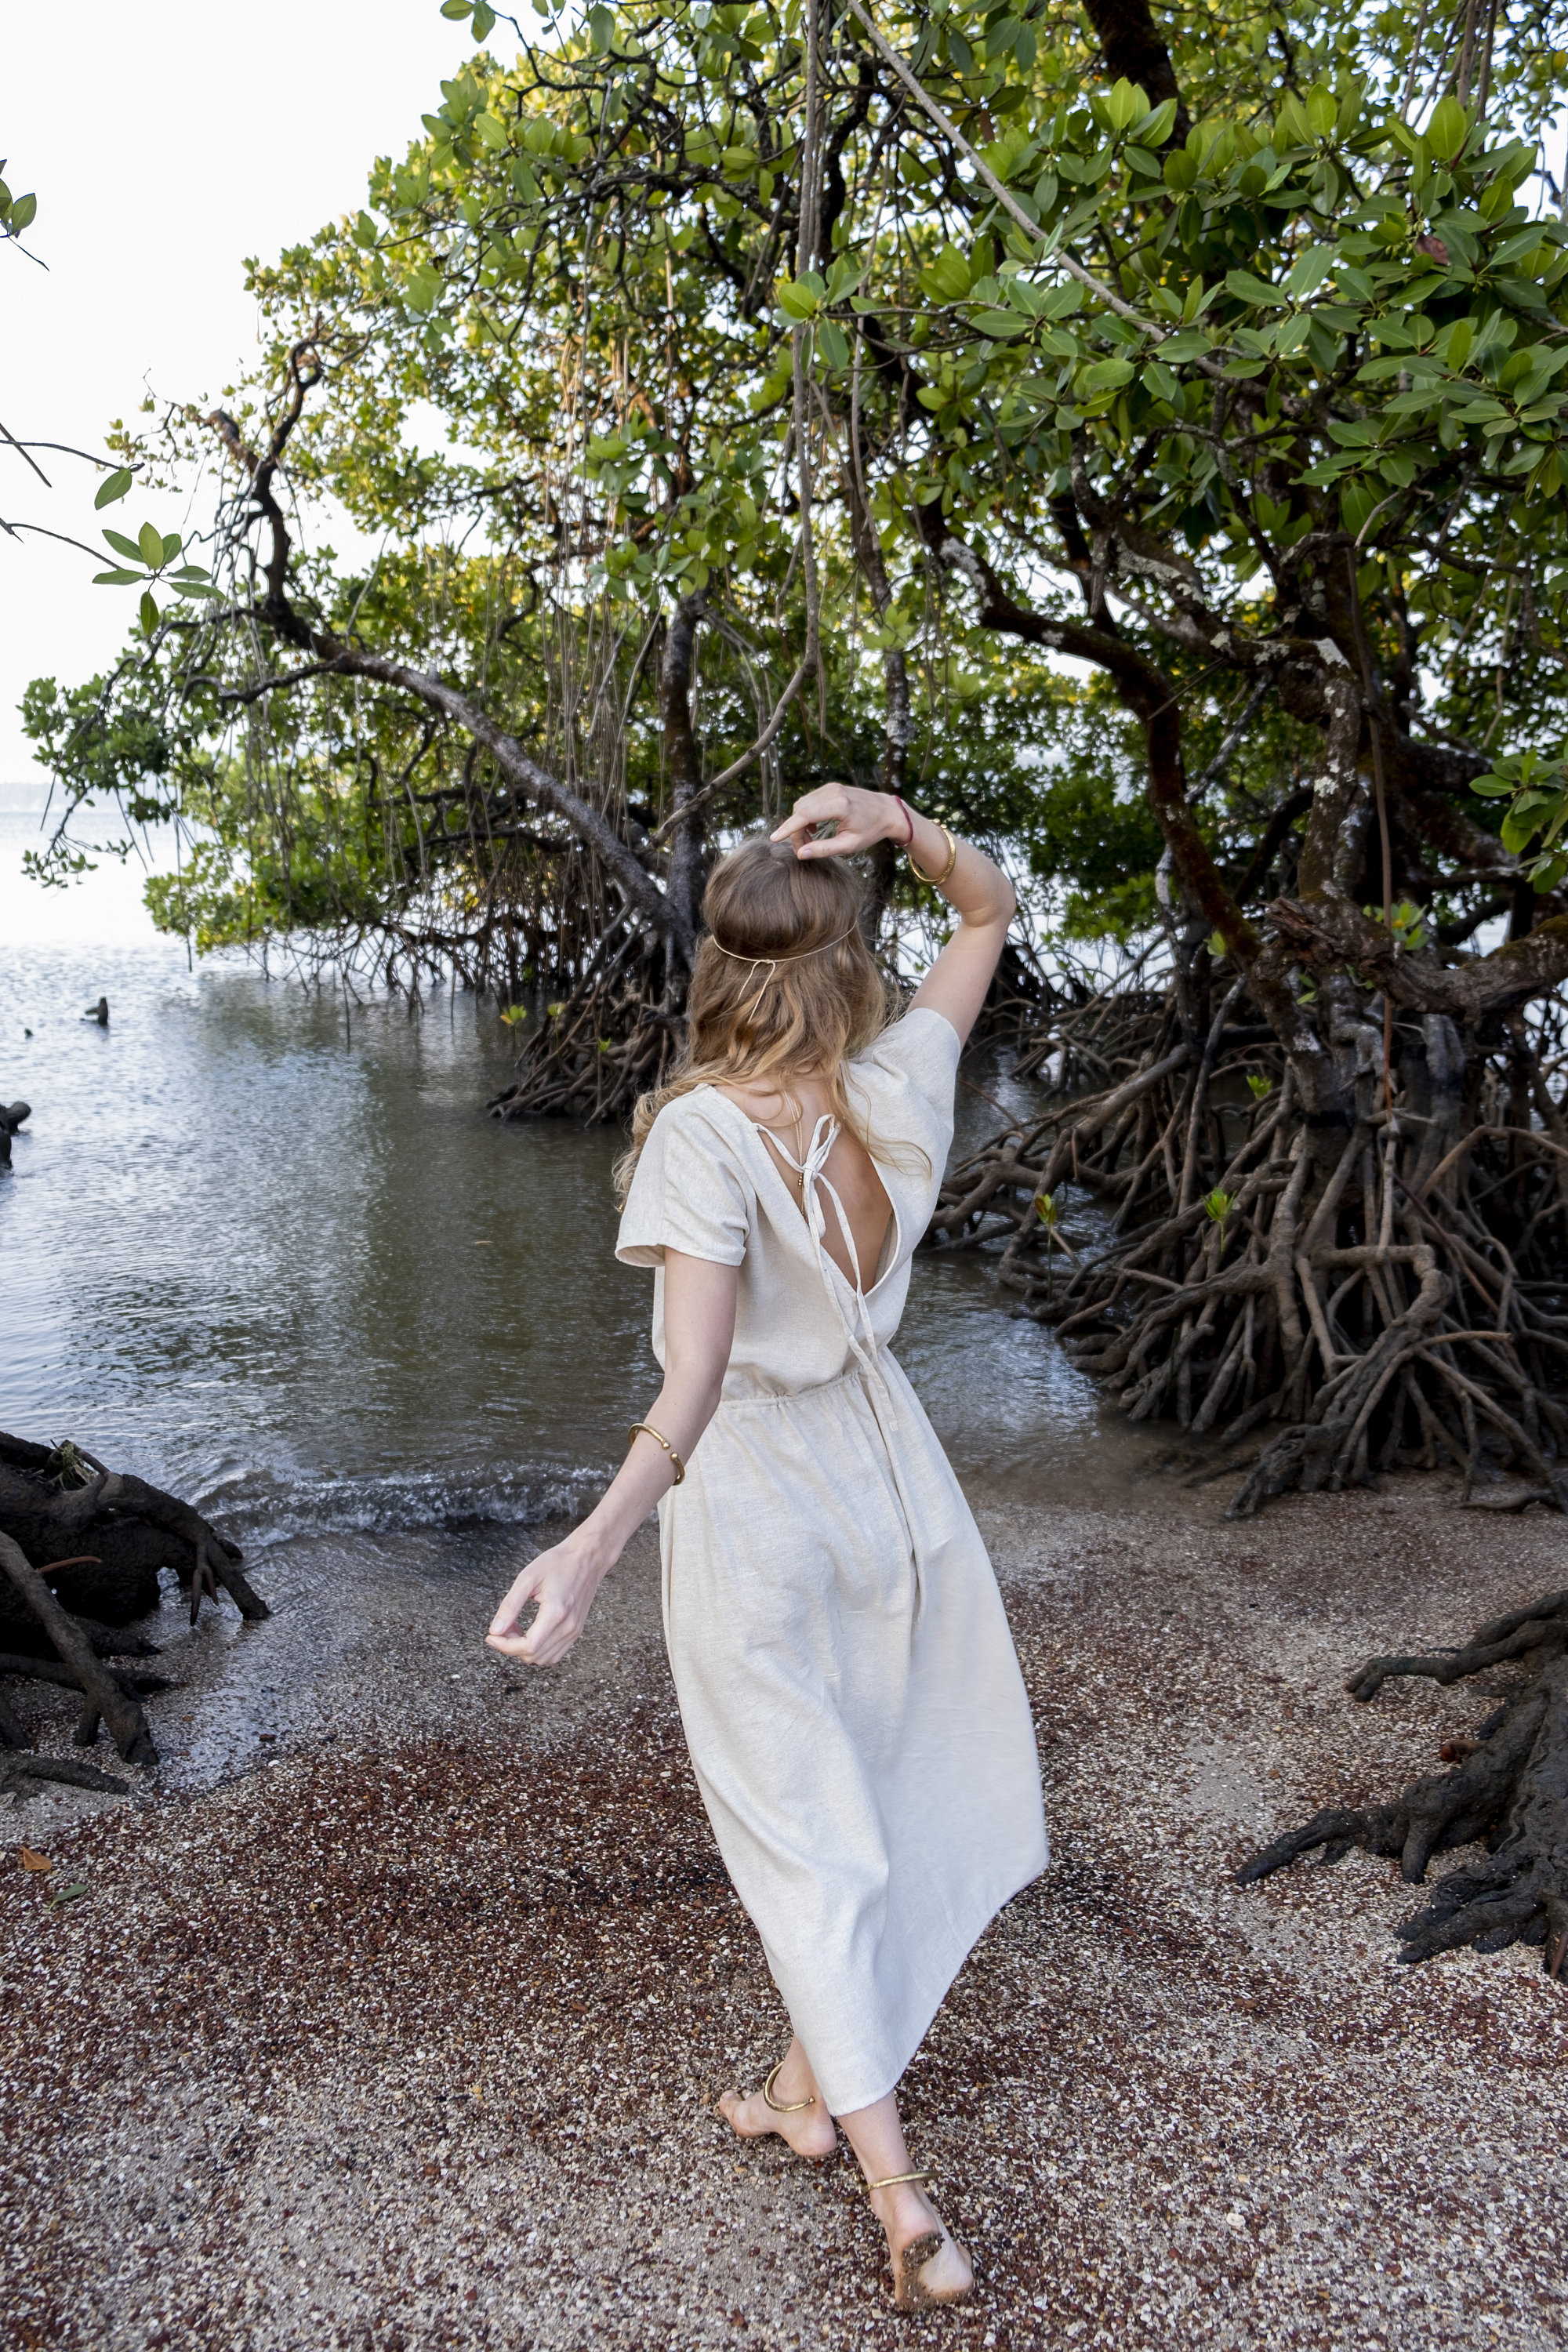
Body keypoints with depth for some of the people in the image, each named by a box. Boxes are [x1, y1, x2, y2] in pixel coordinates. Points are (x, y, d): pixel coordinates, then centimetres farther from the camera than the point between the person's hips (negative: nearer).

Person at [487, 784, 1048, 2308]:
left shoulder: (702, 1130, -23)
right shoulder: (898, 1092, -9)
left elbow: (696, 1379, -34)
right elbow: (990, 911, 7)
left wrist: (596, 1540, -44)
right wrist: (898, 827, -8)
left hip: (749, 1494, -5)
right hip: (880, 1460, 5)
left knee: (799, 1827, 10)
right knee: (865, 1793, 21)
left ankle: (900, 2195, 17)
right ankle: (813, 2086, 42)